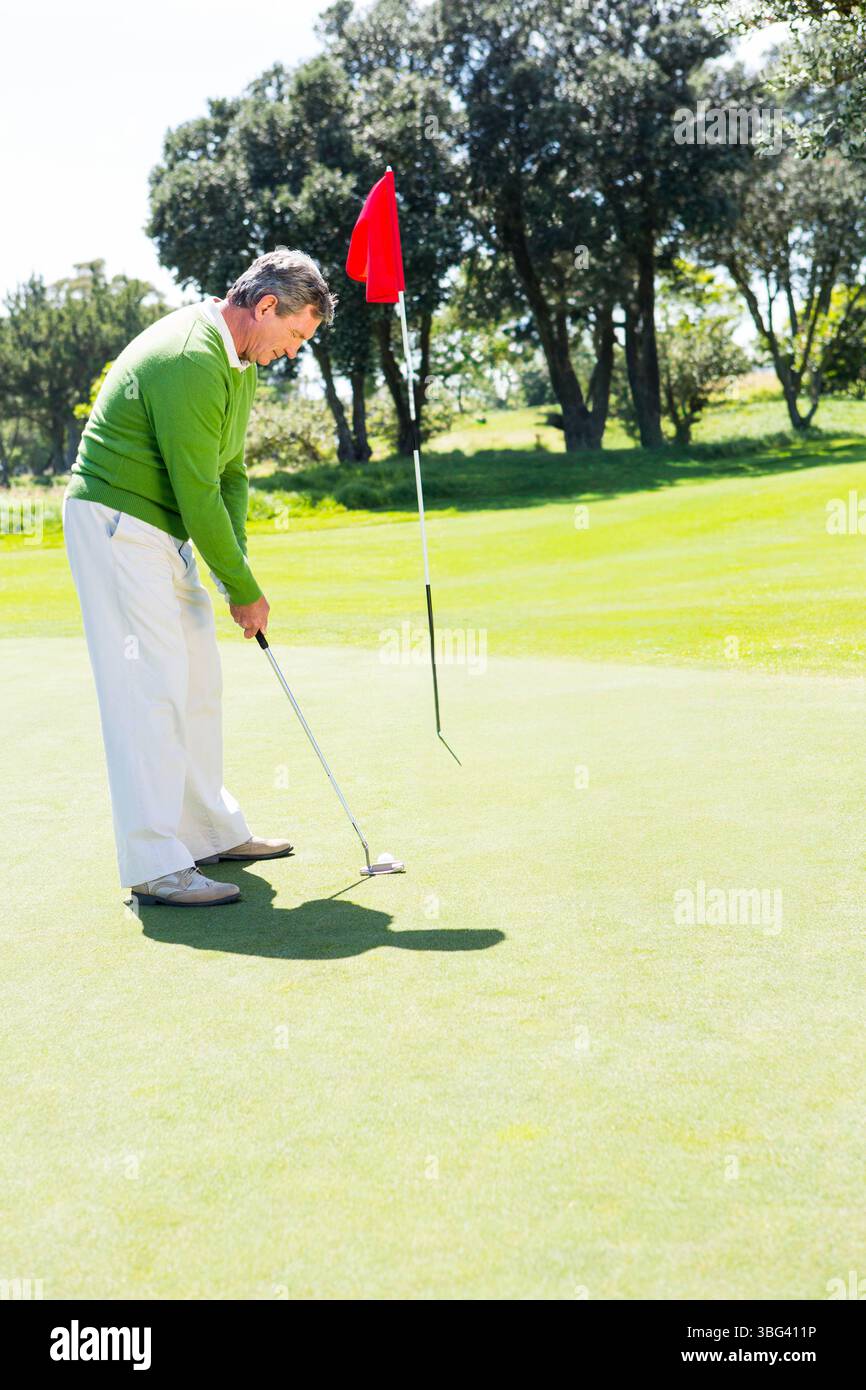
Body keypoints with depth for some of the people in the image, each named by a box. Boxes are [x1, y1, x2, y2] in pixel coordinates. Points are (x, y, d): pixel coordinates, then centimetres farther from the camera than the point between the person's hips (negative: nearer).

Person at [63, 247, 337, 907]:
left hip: (163, 530, 10)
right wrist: (245, 590, -15)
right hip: (115, 523, -10)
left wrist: (234, 567, 0)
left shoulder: (241, 361, 10)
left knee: (199, 679, 12)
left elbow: (229, 472, 12)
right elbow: (198, 494, -23)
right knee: (149, 687, -11)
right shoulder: (190, 361, -23)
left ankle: (211, 831, 22)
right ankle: (155, 866, -7)